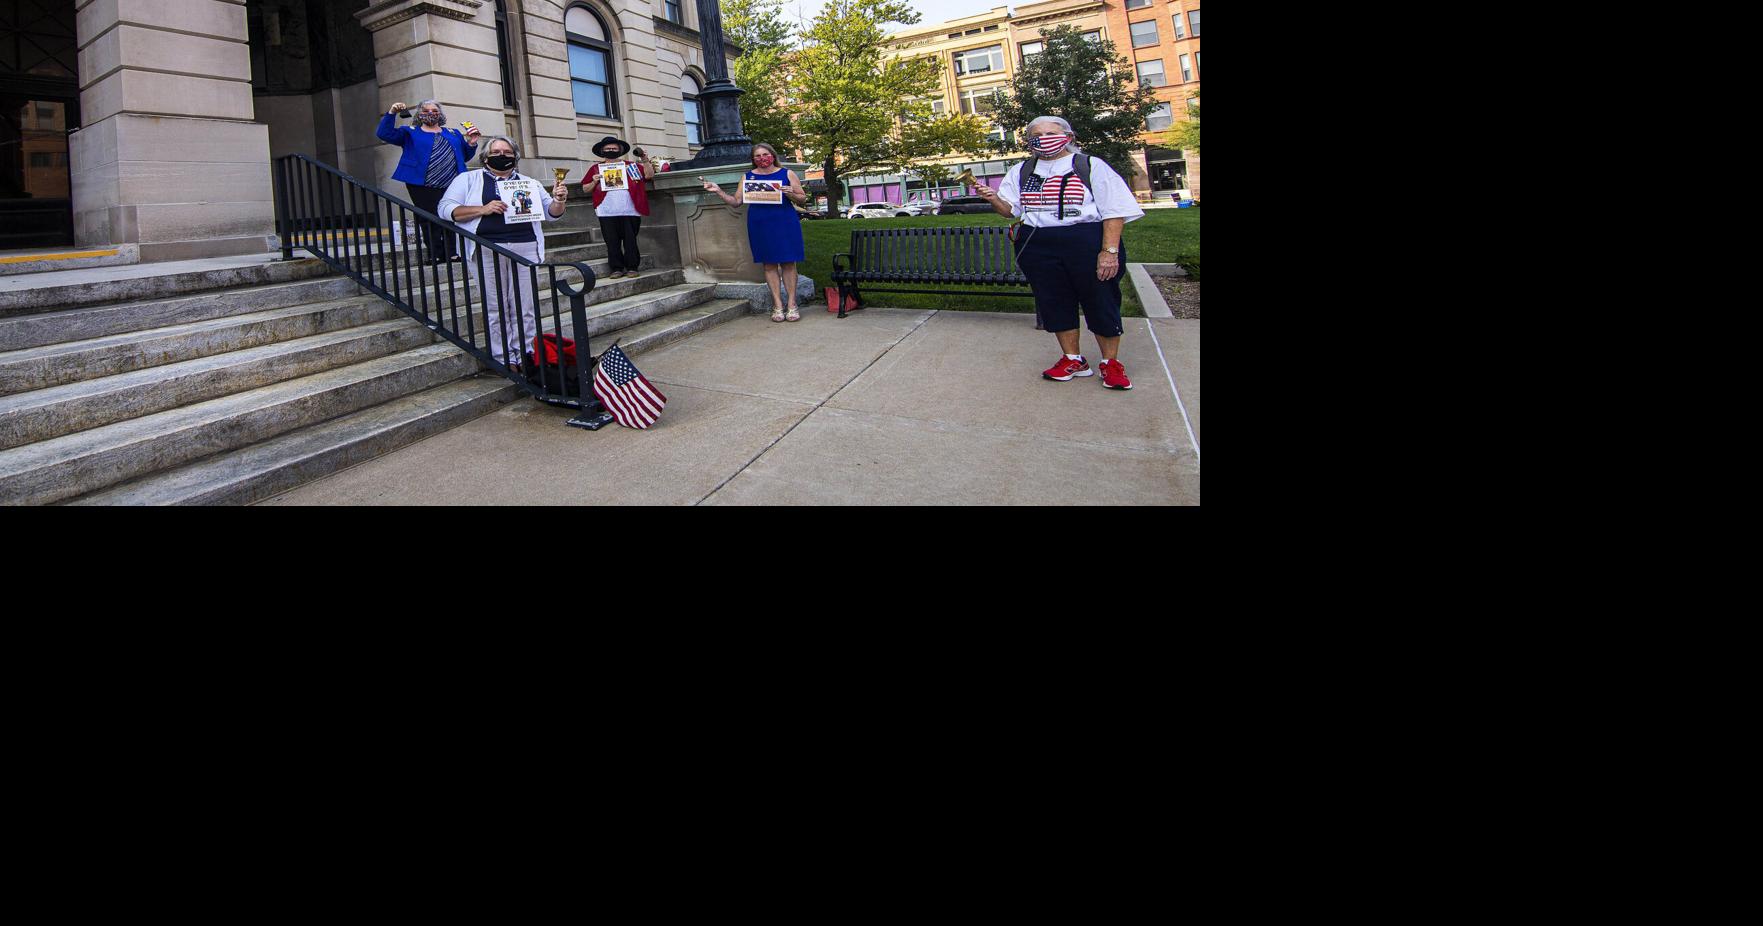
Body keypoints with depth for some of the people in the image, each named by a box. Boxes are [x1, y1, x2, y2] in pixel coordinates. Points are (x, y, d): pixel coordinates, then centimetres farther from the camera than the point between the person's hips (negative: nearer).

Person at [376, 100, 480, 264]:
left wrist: (471, 144, 2)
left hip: (453, 188, 3)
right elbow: (385, 134, 2)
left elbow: (465, 156, 22)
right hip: (424, 189, -2)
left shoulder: (453, 133, 22)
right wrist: (392, 113, -10)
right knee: (430, 226, -3)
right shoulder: (410, 133, 14)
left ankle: (453, 256, 7)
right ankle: (437, 257, 3)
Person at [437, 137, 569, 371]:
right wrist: (483, 209, -12)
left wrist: (558, 200, -6)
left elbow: (550, 213, 18)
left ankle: (524, 356, 6)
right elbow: (445, 209, 2)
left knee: (526, 308, -1)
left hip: (526, 248, 2)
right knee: (495, 309, -2)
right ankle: (504, 360, 3)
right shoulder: (469, 179, 12)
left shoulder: (528, 183, 19)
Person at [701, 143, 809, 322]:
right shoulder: (748, 176, 10)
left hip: (785, 222, -1)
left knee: (788, 262, -3)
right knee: (769, 263, 2)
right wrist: (719, 191, -2)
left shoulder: (787, 174, 6)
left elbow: (803, 199, 7)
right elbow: (736, 201, 11)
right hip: (760, 225, 2)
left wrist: (791, 194, -13)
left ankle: (792, 304, 3)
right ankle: (777, 305, 6)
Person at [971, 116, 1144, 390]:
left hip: (1087, 243, -3)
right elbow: (1010, 209, 12)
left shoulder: (1091, 166, -1)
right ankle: (1073, 360, 23)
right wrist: (994, 199, -11)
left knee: (1101, 302, 2)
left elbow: (1115, 211, -5)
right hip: (1038, 247, 4)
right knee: (1054, 303, 8)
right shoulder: (1020, 172, 12)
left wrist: (1110, 251, -15)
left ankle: (1111, 362, 17)